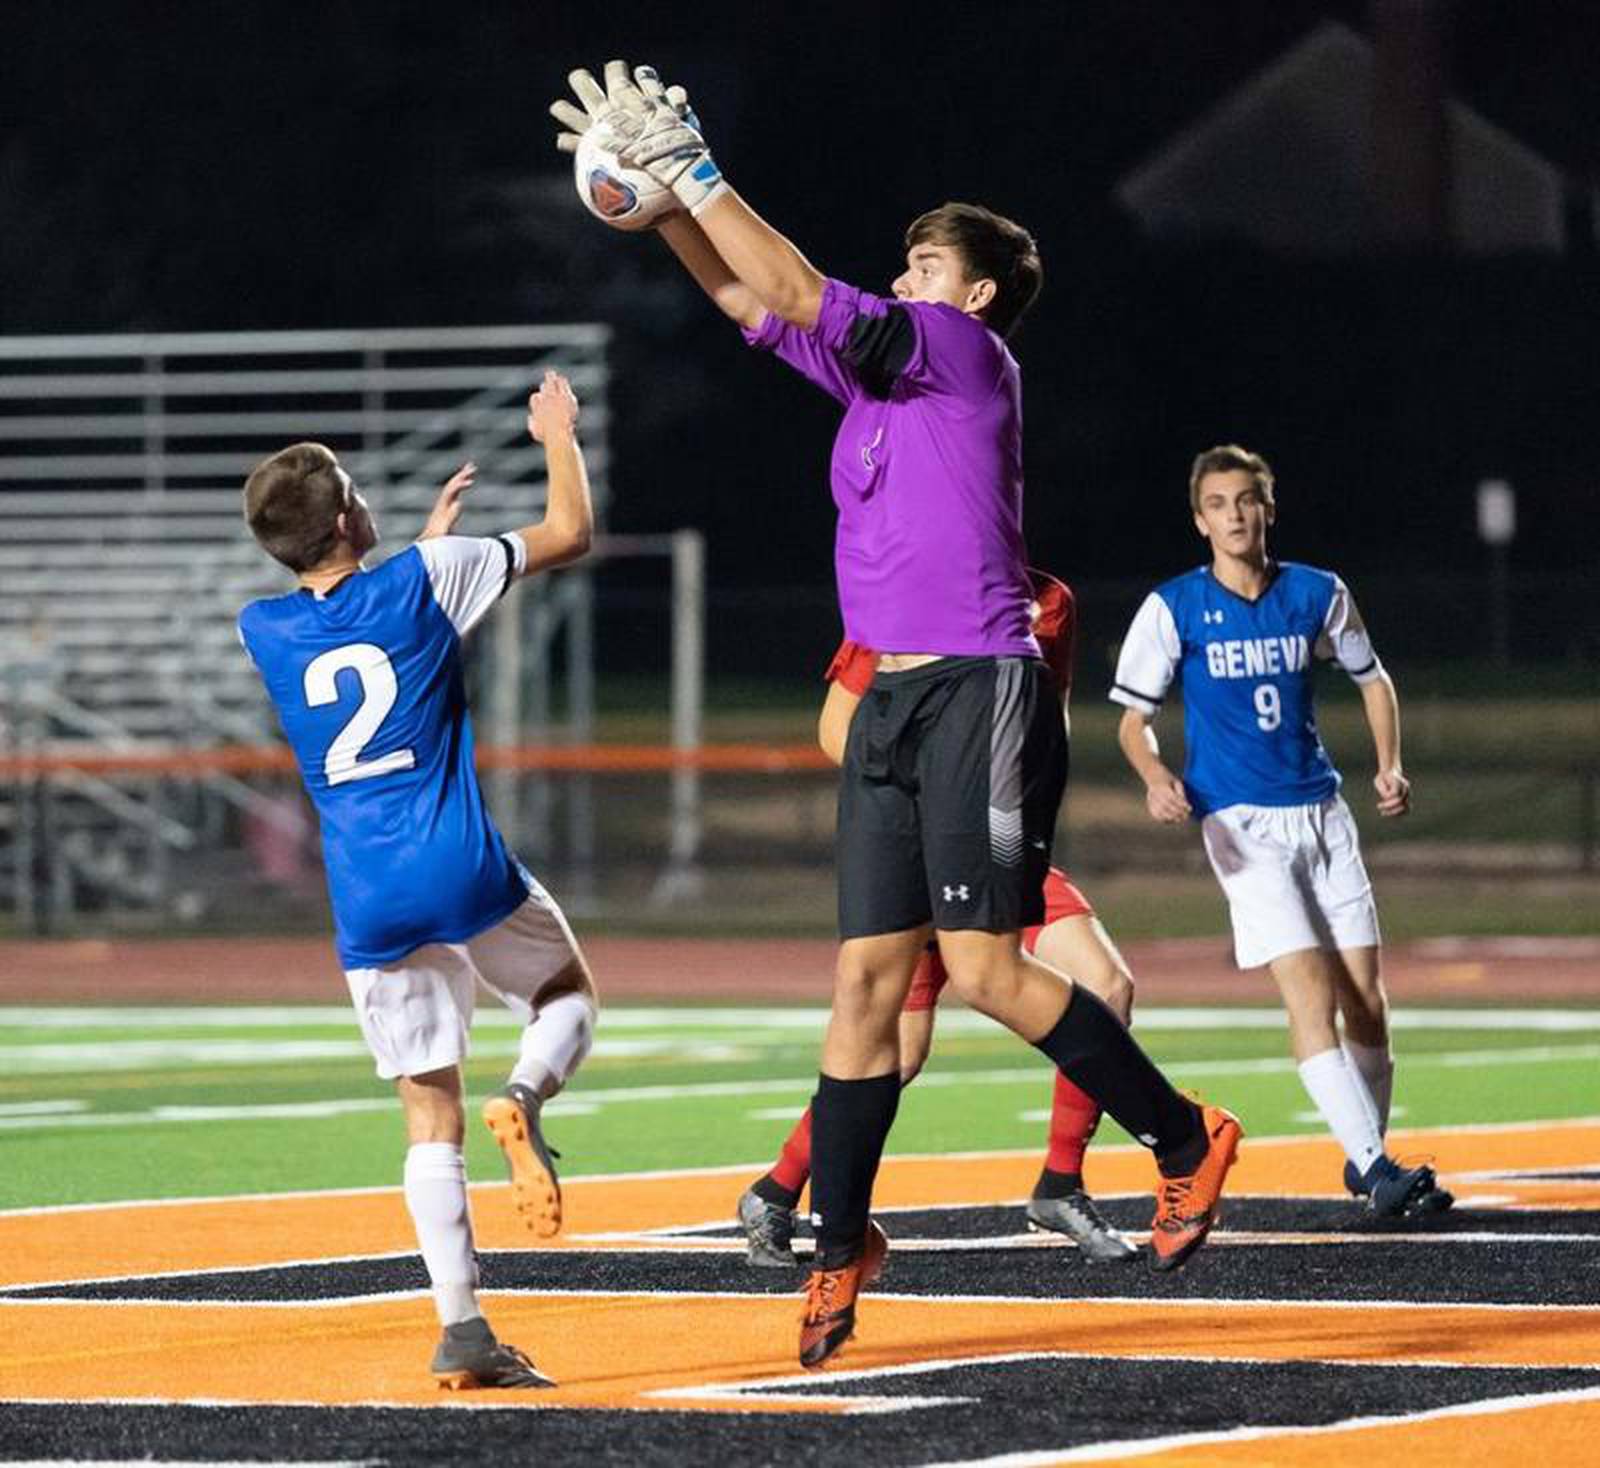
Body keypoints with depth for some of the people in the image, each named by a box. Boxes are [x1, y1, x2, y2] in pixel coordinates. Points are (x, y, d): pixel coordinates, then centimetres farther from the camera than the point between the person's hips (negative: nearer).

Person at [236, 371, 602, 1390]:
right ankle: (527, 1094, -10)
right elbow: (570, 534, 5)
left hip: (369, 906, 3)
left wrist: (428, 539, 39)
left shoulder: (263, 631, 7)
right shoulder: (424, 582, -5)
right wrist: (560, 436, 22)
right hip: (464, 873, -3)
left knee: (430, 1113, 6)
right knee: (569, 996, 24)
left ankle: (461, 1327, -6)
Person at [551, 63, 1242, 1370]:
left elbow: (803, 293, -12)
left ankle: (1185, 1139, 2)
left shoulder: (966, 350, -6)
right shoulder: (877, 366, 17)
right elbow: (754, 300, 19)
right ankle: (840, 1243, 10)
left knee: (985, 968, -13)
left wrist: (693, 169, -8)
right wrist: (659, 192, 8)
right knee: (868, 977, 5)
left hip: (980, 693, -8)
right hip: (892, 703, 8)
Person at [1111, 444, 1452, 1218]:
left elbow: (1371, 676, 19)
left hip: (1322, 813, 4)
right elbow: (1132, 718, 0)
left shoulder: (1317, 594, 3)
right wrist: (1156, 777, -21)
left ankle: (1367, 1155, 20)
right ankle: (1375, 1171, -21)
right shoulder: (1173, 608, -5)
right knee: (1310, 993, -17)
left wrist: (1390, 765, 4)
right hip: (1242, 824, -4)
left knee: (1366, 998, 1)